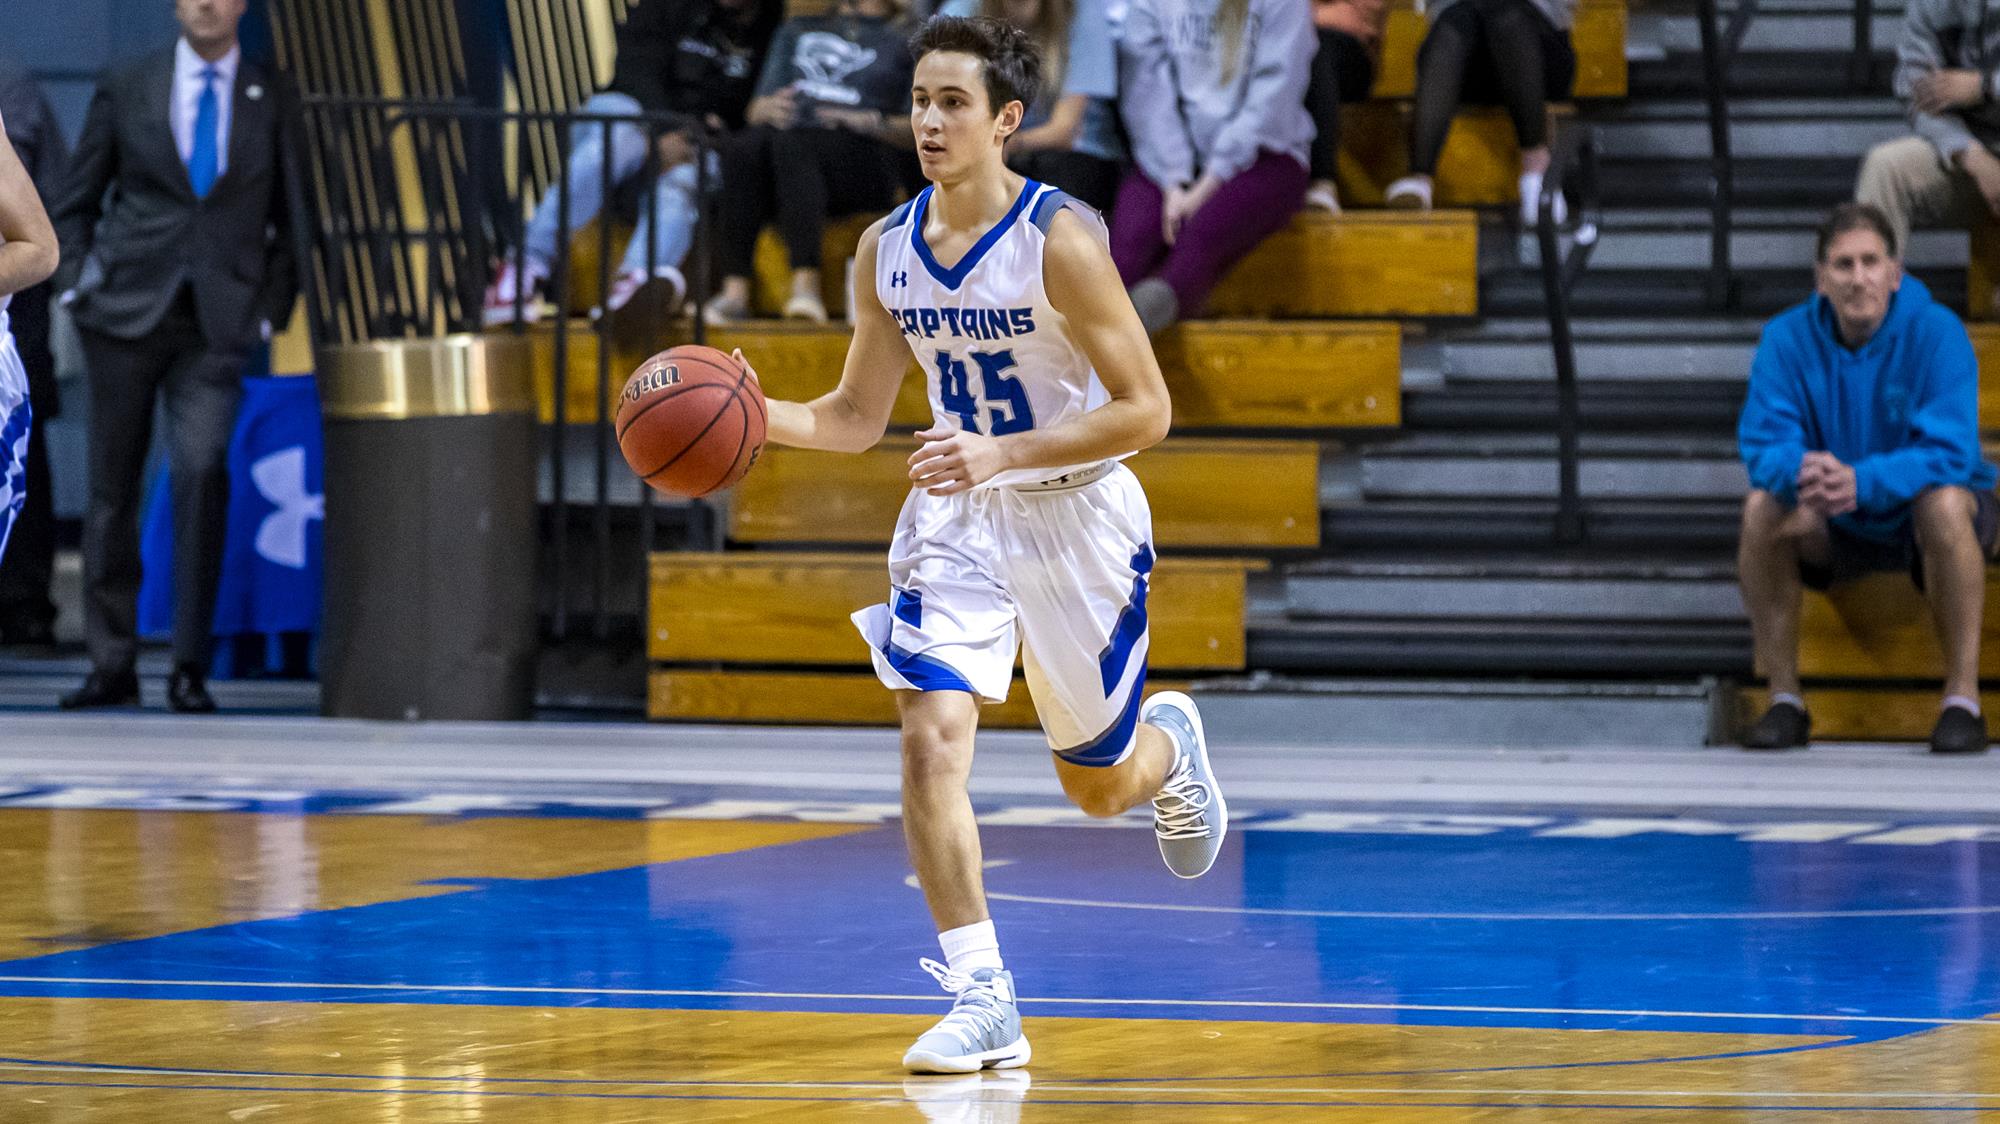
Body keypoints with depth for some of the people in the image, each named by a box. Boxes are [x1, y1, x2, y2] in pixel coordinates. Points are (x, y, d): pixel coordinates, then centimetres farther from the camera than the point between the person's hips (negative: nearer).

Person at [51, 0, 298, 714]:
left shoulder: (273, 102, 7)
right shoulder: (125, 90, 7)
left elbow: (292, 220, 13)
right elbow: (75, 202, 14)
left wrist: (271, 310, 3)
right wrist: (76, 285, 1)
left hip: (217, 327, -1)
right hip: (126, 313, 1)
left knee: (201, 469, -19)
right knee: (112, 486, 3)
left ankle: (191, 666, -13)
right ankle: (111, 665, 11)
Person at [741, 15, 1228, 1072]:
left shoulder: (1060, 240, -21)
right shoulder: (887, 250, -4)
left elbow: (1145, 409, -19)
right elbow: (856, 415, 8)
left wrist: (1000, 454, -29)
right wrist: (762, 418, -12)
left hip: (1076, 517, -4)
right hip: (955, 518, 4)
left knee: (1099, 785, 10)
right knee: (930, 739, -18)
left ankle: (1171, 745, 49)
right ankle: (982, 1001, -14)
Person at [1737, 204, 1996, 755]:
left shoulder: (1936, 333, -19)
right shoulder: (1787, 338, -11)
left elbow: (1950, 452, -28)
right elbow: (1762, 445, -17)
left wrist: (1863, 481, -45)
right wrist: (1801, 472, -42)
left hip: (1920, 519, -3)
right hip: (1838, 530, 3)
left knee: (1945, 503, -37)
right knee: (1763, 508, -27)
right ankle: (1785, 699, -16)